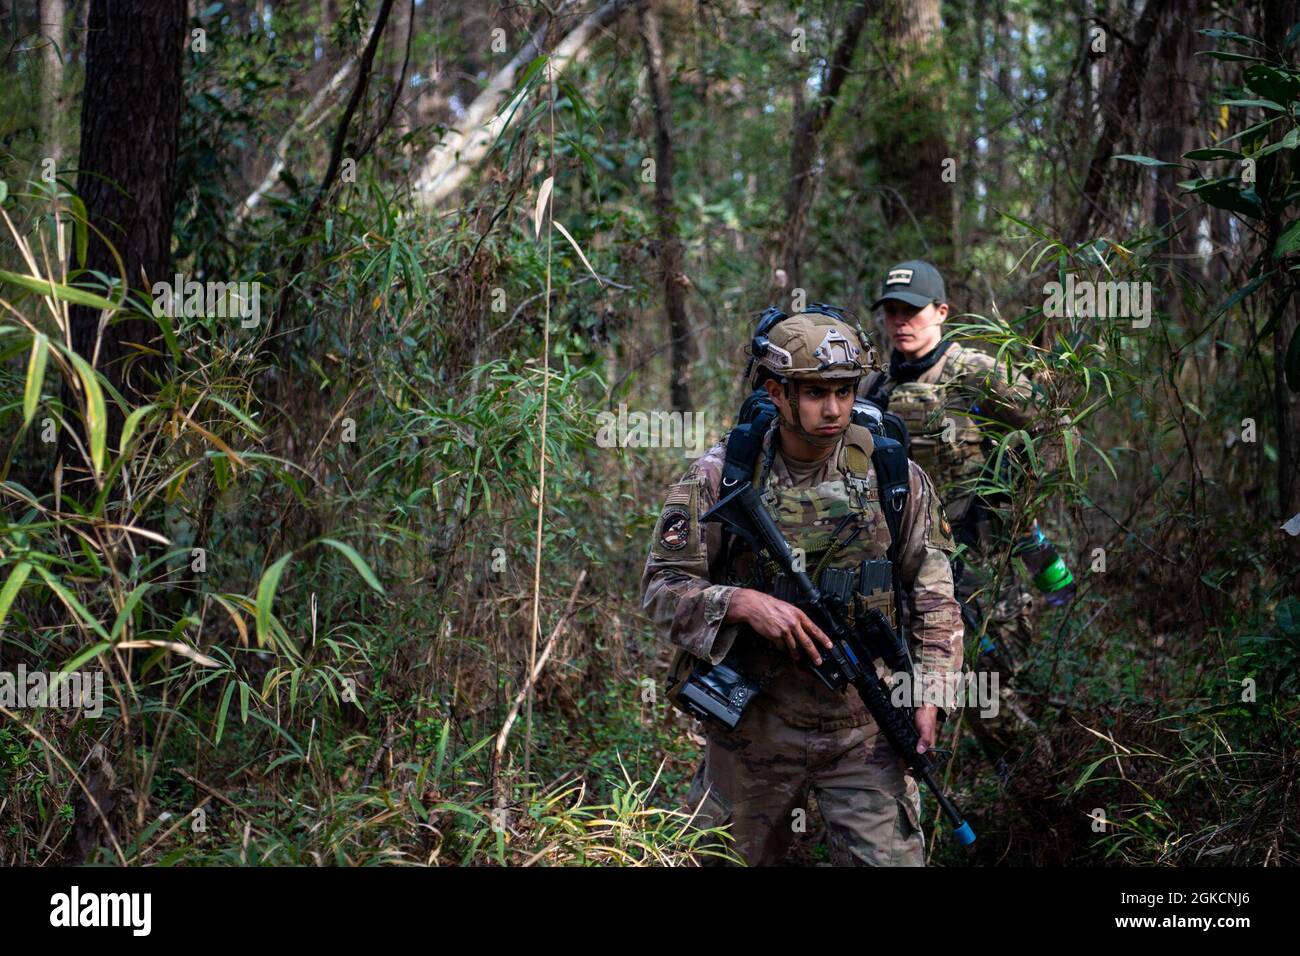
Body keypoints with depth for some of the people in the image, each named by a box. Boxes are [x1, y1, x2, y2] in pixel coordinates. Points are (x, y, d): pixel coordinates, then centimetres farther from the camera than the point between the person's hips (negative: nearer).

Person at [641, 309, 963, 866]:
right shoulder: (720, 476, -7)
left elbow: (933, 596, 3)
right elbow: (662, 588, -8)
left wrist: (931, 695, -7)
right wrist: (741, 603, -25)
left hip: (866, 730, 0)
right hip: (753, 730, 0)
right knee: (734, 860, 17)